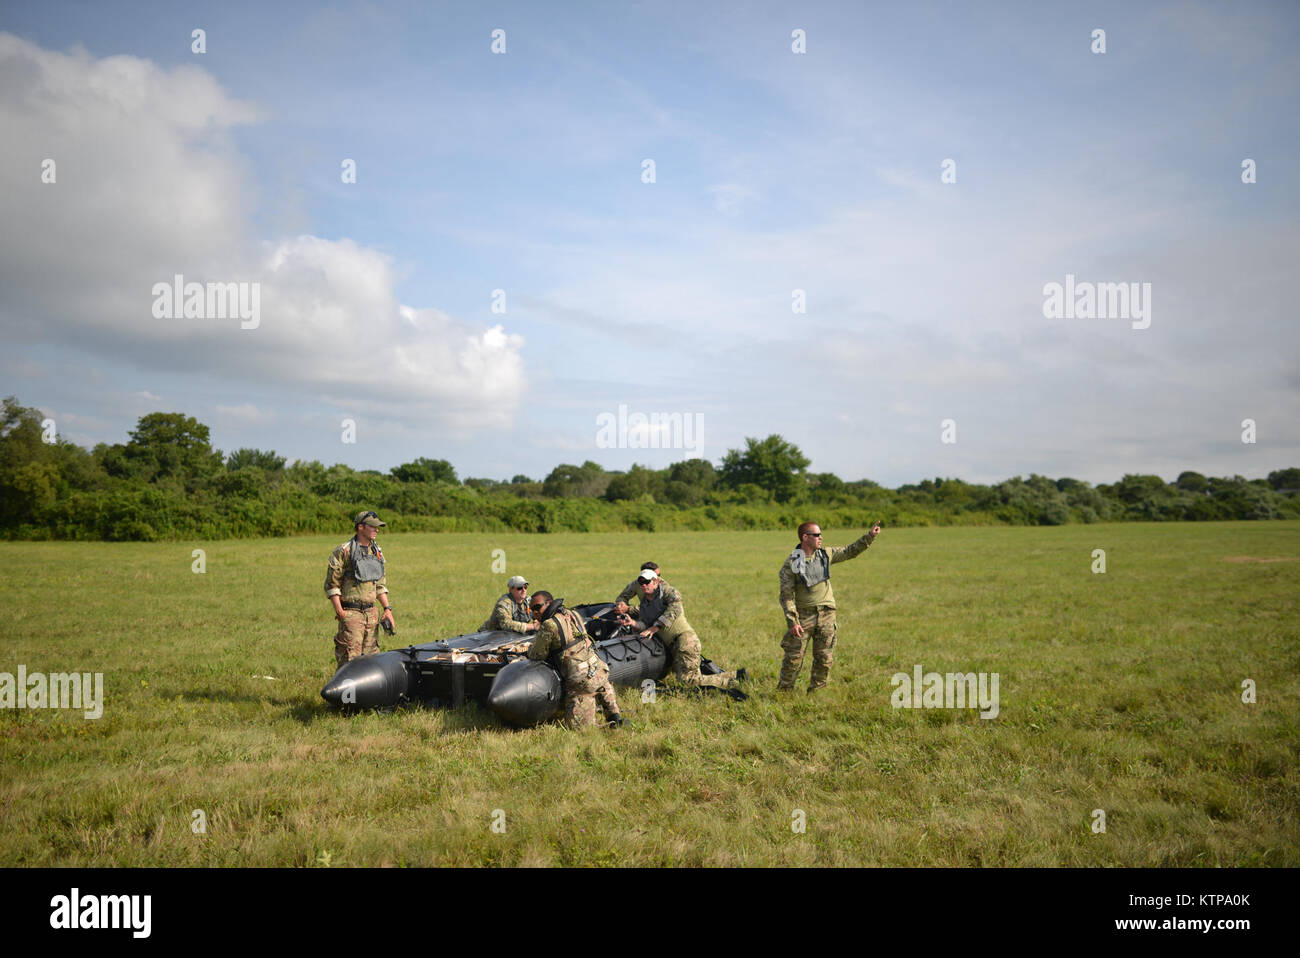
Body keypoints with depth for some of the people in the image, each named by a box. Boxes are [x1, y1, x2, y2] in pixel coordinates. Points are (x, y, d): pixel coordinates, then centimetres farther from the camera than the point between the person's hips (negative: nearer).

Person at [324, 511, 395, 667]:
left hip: (372, 612, 7)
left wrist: (387, 608, 10)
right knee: (351, 657, -9)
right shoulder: (344, 551, -7)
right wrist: (339, 611, -14)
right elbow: (332, 583, -7)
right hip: (351, 613, -6)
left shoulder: (376, 551, 14)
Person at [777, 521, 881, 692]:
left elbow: (851, 551, 16)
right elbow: (786, 596, -10)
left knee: (824, 658, 6)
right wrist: (792, 622, -17)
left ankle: (815, 693, 18)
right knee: (793, 657, -2)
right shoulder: (790, 564, -10)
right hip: (803, 615, -4)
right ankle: (783, 692, 11)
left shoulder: (825, 555, 5)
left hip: (826, 615, 4)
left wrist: (870, 536, 6)